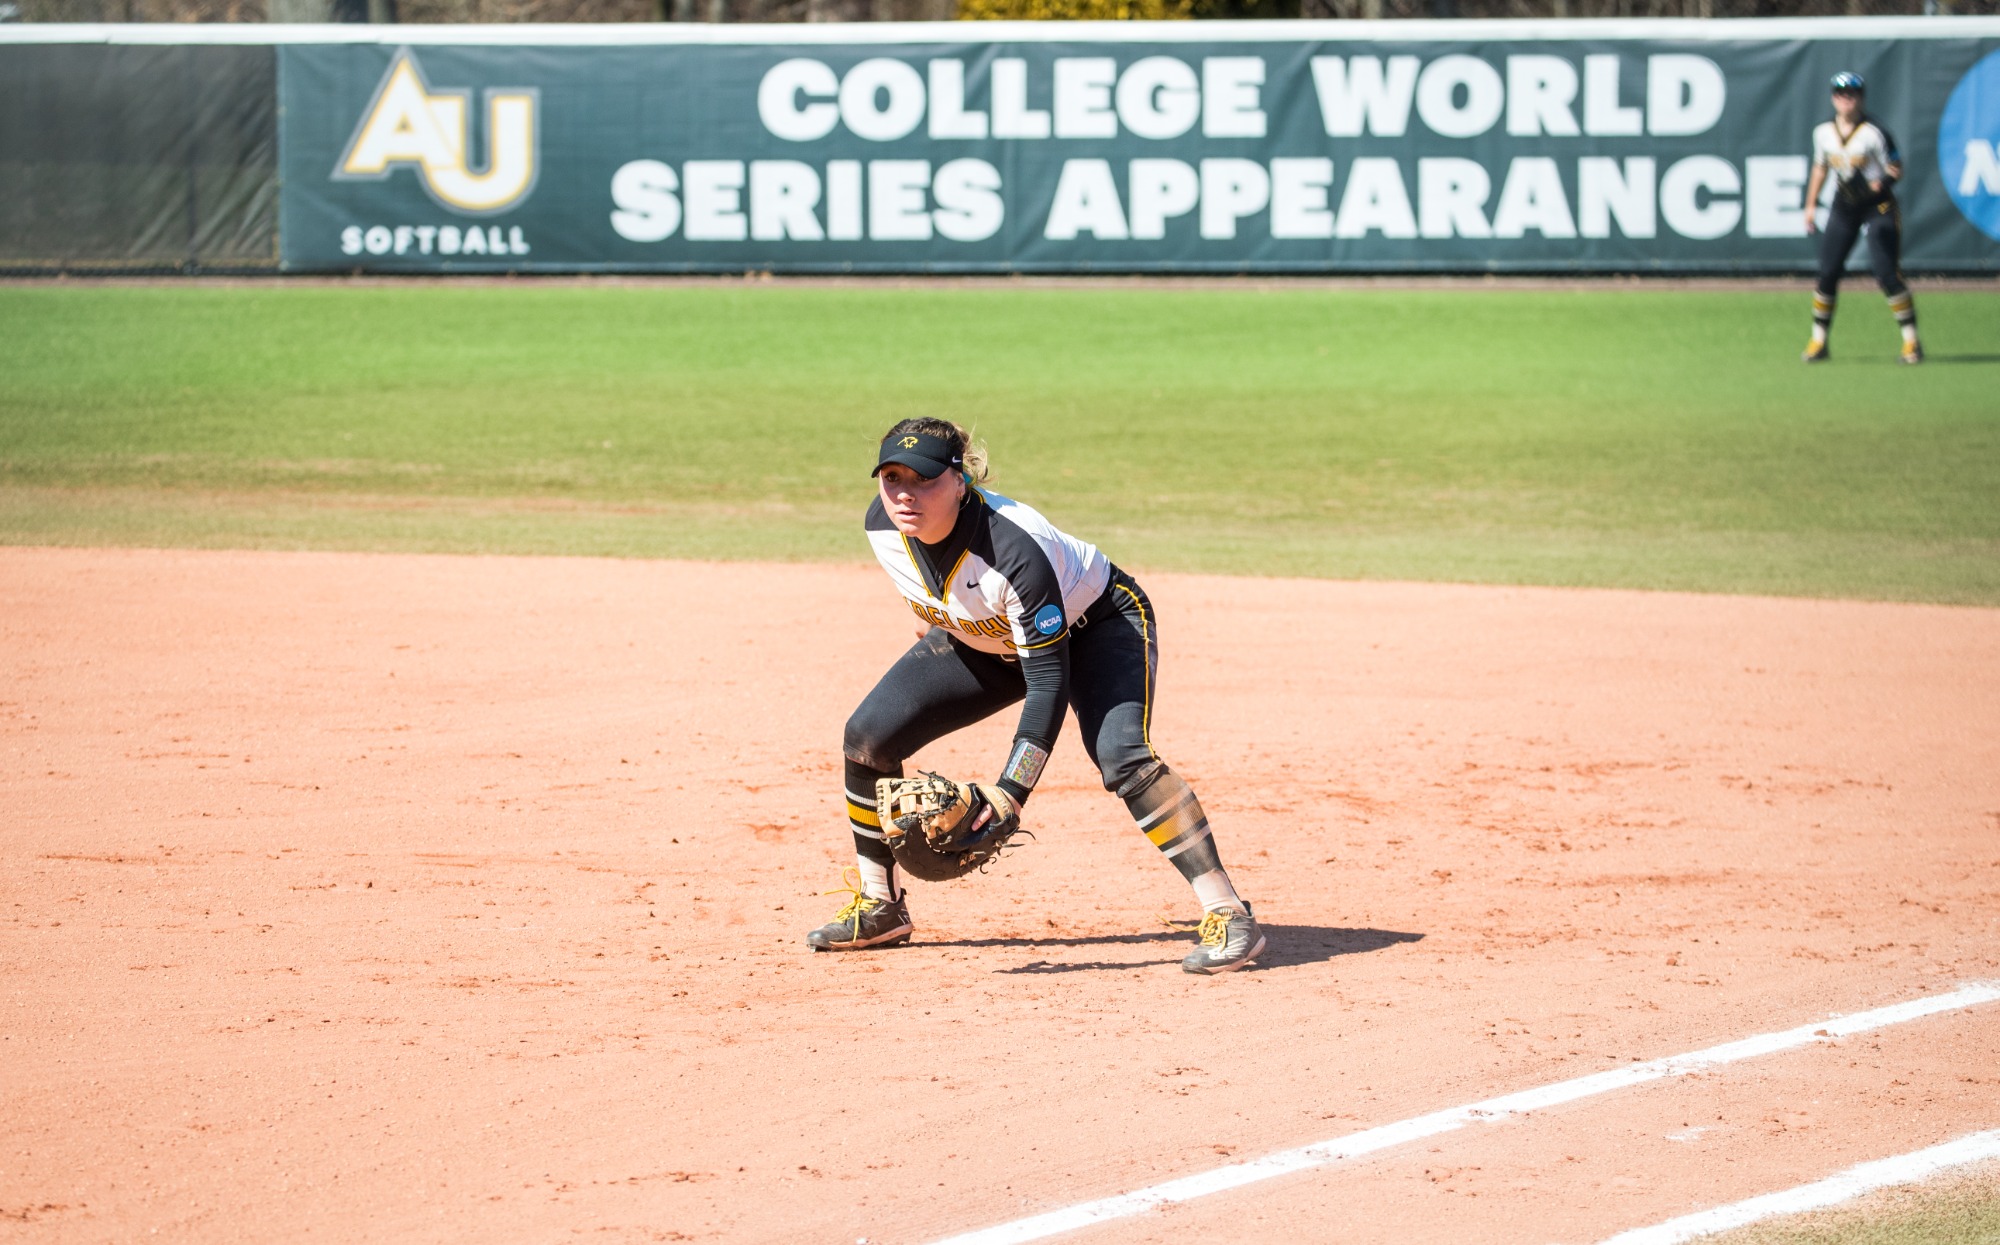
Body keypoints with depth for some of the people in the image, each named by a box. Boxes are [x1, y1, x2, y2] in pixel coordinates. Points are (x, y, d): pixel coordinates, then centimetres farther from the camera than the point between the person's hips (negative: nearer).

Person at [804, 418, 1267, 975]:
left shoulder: (1014, 548, -40)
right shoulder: (882, 527, -22)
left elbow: (1048, 681, -38)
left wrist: (1010, 793, -44)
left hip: (1098, 624, -7)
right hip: (983, 640, 7)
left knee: (1120, 755, -31)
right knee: (867, 735, -5)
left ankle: (1227, 914, -27)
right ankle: (879, 908, 12)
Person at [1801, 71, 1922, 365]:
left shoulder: (1874, 132, -14)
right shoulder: (1823, 132, 3)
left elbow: (1895, 169, -10)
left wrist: (1884, 180, -32)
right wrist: (1811, 205, 16)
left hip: (1878, 206, -5)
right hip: (1844, 208, 5)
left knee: (1886, 273, -12)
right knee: (1827, 273, 0)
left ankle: (1911, 340, -5)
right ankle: (1818, 341, 11)